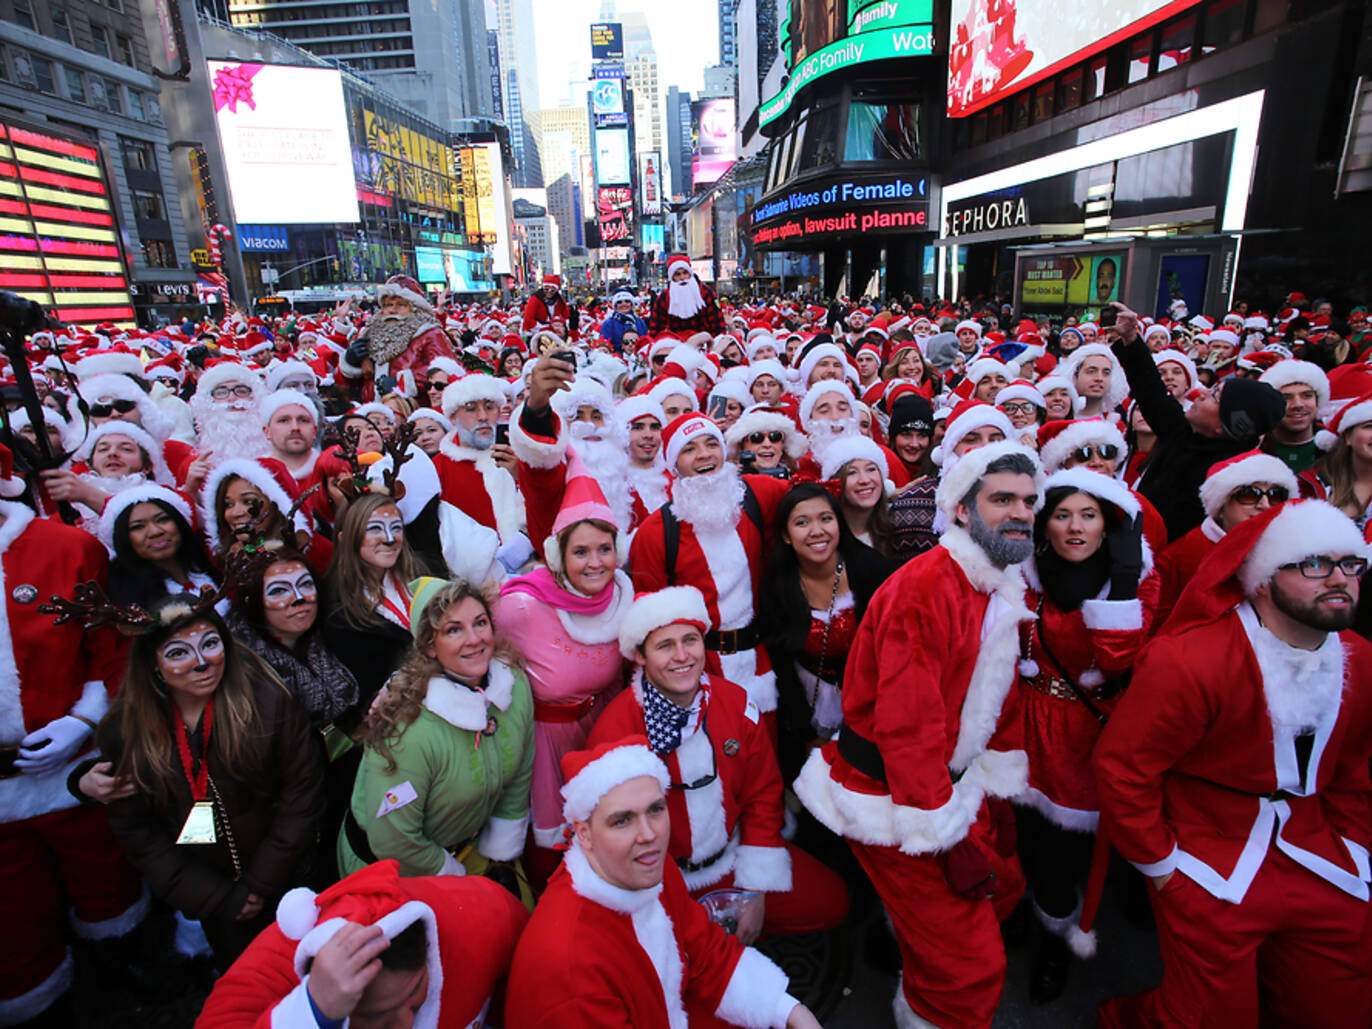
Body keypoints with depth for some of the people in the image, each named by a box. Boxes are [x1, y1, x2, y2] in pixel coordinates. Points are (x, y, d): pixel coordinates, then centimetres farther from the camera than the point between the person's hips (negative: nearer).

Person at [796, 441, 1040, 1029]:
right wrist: (951, 837, -21)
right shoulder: (925, 587, -26)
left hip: (951, 779, 9)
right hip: (891, 796, -9)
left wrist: (995, 788, 9)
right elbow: (906, 724, -28)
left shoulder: (1006, 590, 5)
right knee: (969, 968, -2)